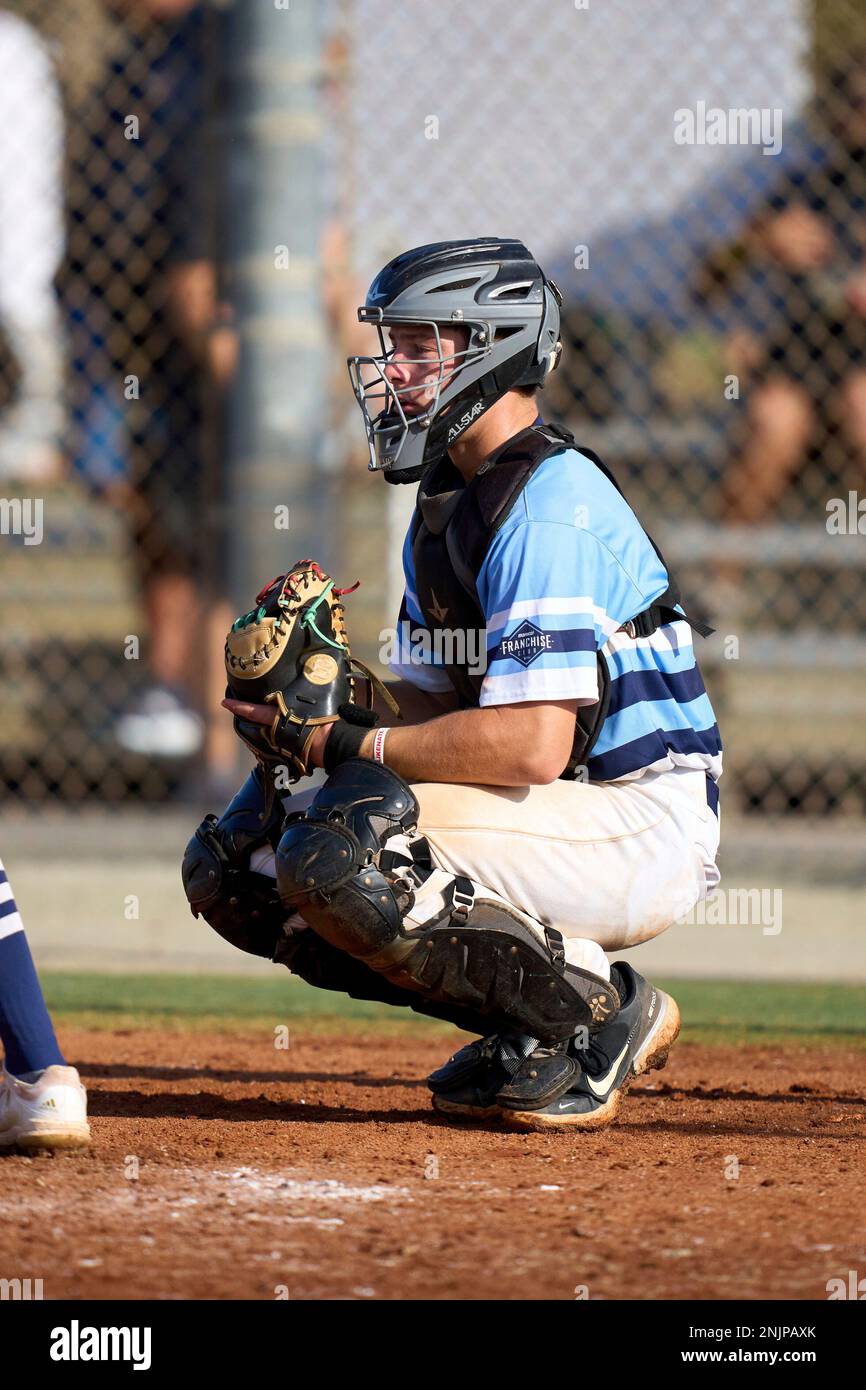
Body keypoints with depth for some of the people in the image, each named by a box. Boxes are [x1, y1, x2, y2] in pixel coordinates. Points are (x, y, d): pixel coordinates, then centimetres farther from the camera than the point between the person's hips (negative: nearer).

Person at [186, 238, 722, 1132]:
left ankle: (598, 1010, -11)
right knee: (234, 861, 4)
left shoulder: (550, 504, -19)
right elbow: (433, 707, 13)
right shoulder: (445, 501, 14)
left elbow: (533, 745, -28)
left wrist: (345, 747, -21)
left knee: (337, 849, -29)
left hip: (644, 828, -10)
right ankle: (535, 1019, 5)